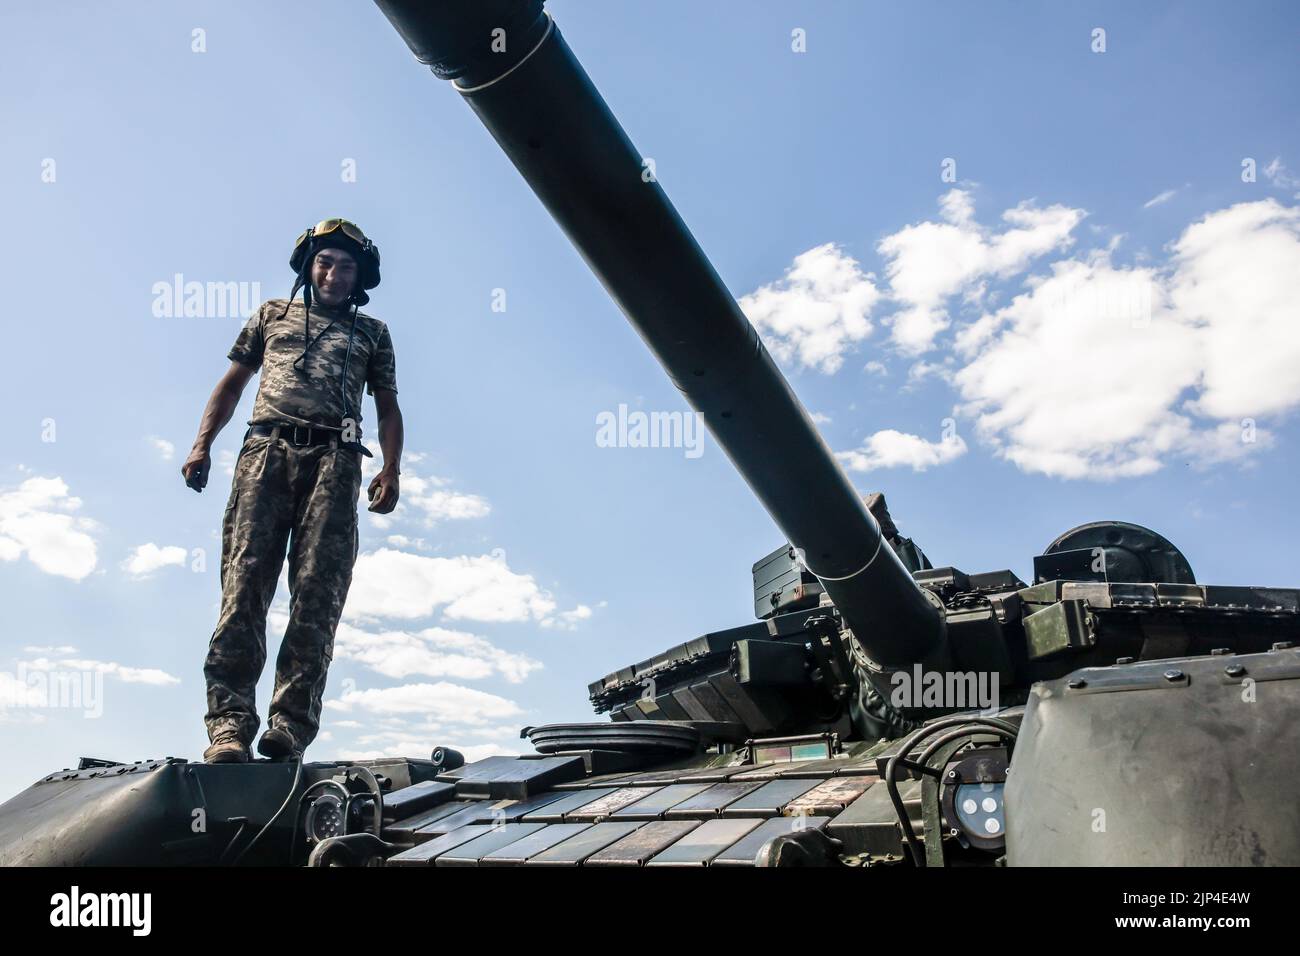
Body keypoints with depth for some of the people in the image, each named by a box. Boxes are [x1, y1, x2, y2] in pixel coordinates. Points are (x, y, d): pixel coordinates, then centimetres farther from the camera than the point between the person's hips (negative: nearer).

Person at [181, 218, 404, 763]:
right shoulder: (273, 314, 27)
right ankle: (229, 723, -18)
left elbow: (388, 408, 18)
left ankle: (291, 728, -14)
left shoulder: (372, 333, 25)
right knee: (245, 582, -13)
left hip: (334, 459, 0)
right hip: (266, 451, 1)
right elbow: (232, 383, 23)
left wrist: (391, 470, 1)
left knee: (317, 594, -12)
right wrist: (202, 444, 9)